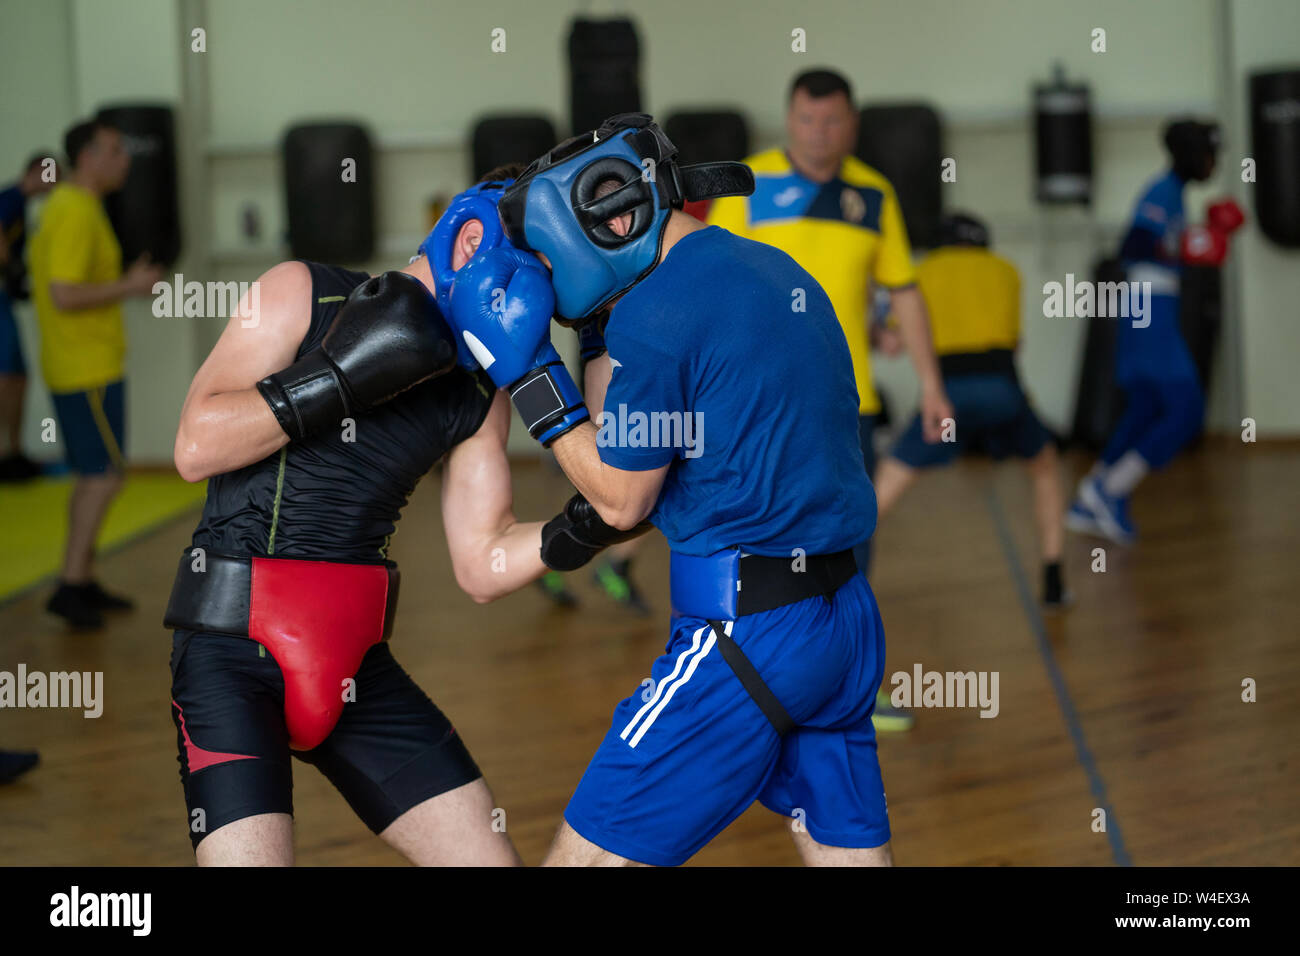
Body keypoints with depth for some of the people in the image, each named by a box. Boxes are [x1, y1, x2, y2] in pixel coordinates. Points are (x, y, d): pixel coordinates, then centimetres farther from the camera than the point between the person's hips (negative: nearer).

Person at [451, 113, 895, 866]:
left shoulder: (655, 315, -12)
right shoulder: (778, 273, 13)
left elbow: (619, 500, -4)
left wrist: (527, 374, 1)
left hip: (747, 633, -8)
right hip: (847, 618, 9)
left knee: (591, 852, -1)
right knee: (850, 847, 12)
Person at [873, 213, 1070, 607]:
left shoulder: (925, 272, 21)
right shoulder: (1006, 271, 25)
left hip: (947, 386, -1)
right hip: (1002, 387, 1)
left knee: (882, 490, 7)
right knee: (1046, 470, 28)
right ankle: (1053, 584, 22)